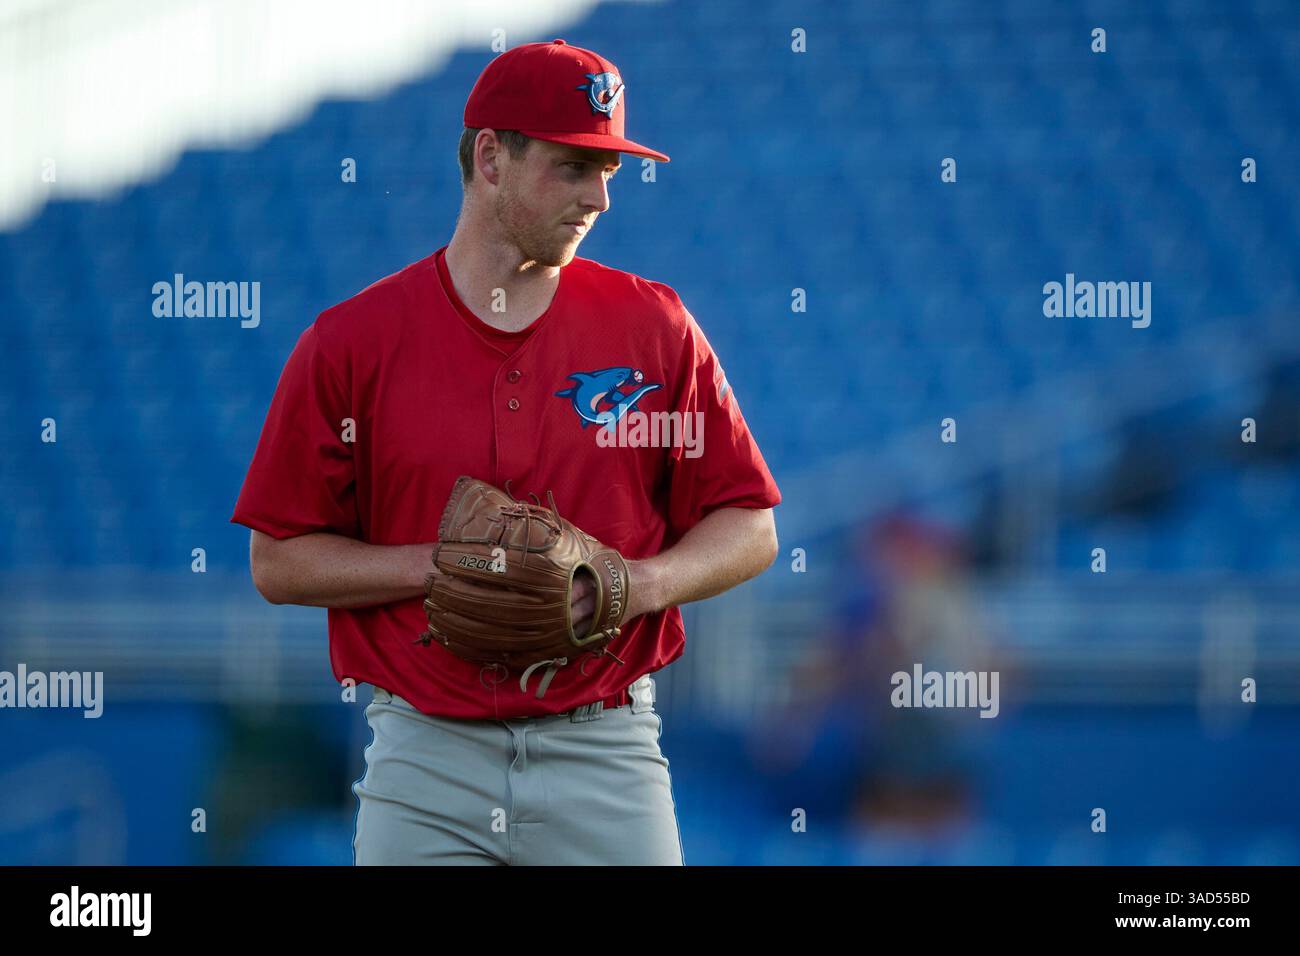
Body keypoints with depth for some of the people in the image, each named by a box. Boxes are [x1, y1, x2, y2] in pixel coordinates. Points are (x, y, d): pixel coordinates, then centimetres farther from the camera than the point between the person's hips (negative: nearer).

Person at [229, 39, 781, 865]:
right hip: (424, 759, -1)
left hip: (605, 755, 1)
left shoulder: (655, 327, 6)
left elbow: (749, 528, 9)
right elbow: (279, 562, 2)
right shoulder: (351, 343, 2)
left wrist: (639, 584, -10)